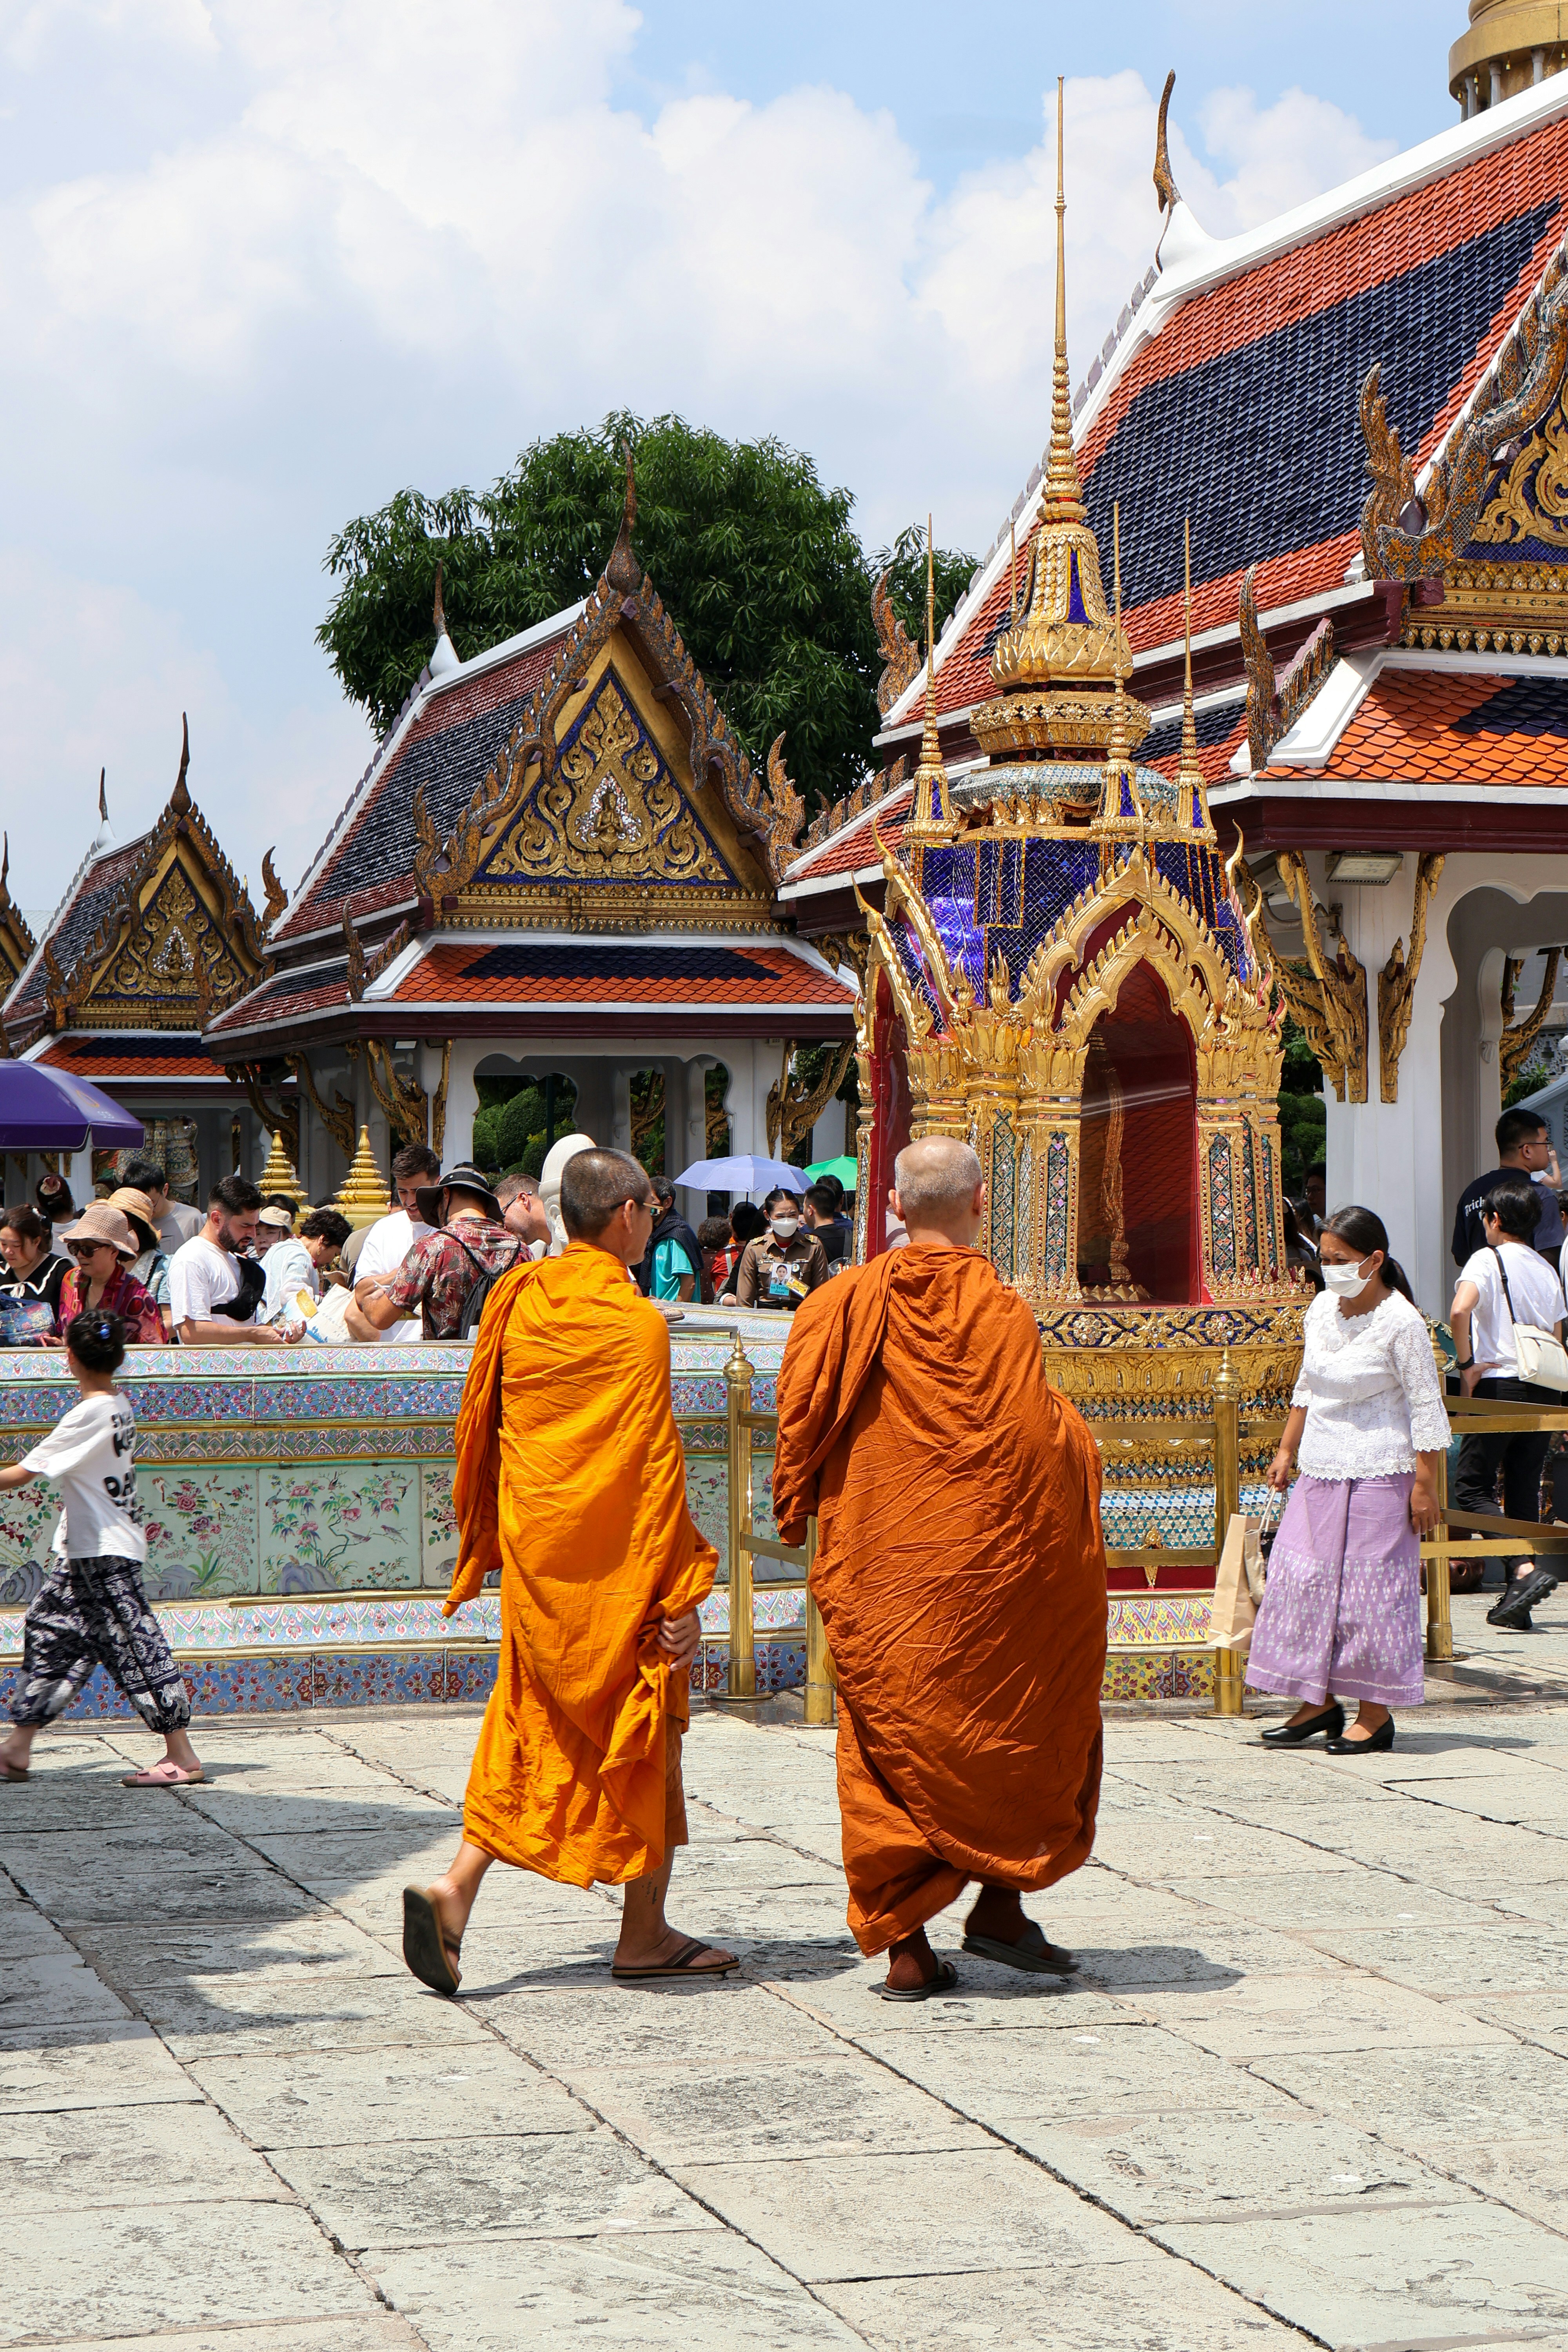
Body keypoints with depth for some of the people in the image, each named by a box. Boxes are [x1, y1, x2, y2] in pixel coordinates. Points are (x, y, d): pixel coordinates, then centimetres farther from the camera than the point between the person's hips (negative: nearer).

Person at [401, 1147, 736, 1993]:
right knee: (640, 1735, 8)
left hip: (534, 1552, 6)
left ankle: (455, 1889, -6)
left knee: (528, 1731, 12)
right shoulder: (636, 1322, -15)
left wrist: (481, 1540, 23)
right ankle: (644, 1935, 16)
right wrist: (680, 1591, -13)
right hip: (615, 1565, -6)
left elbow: (477, 1426, 11)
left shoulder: (514, 1298, 4)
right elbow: (653, 1462, -16)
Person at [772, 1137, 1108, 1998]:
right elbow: (1040, 1443, -13)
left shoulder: (844, 1303, -2)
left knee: (890, 1750, 9)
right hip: (988, 1570, -3)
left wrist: (795, 1513, 16)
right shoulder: (1000, 1313, -11)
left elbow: (800, 1420, 1)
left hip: (874, 1578, 3)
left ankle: (904, 1948, 6)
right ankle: (1000, 1902, 13)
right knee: (1019, 1730, 17)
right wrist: (1076, 1443, 7)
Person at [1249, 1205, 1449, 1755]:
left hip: (1377, 1476, -7)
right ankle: (1320, 1702, 16)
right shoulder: (1322, 1309, 6)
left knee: (1370, 1584, -3)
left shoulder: (1400, 1323, -14)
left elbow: (1427, 1409, -11)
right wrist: (1287, 1451, 17)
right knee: (1303, 1581, 5)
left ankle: (1375, 1715, 7)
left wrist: (1425, 1485, -13)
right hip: (1319, 1473, 7)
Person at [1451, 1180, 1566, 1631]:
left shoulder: (1488, 1259, -6)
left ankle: (1524, 1568, -20)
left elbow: (1460, 1311, -23)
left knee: (1472, 1486, -1)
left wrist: (1466, 1365, -13)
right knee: (1523, 1492, 9)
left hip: (1500, 1386, -6)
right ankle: (1517, 1603, 9)